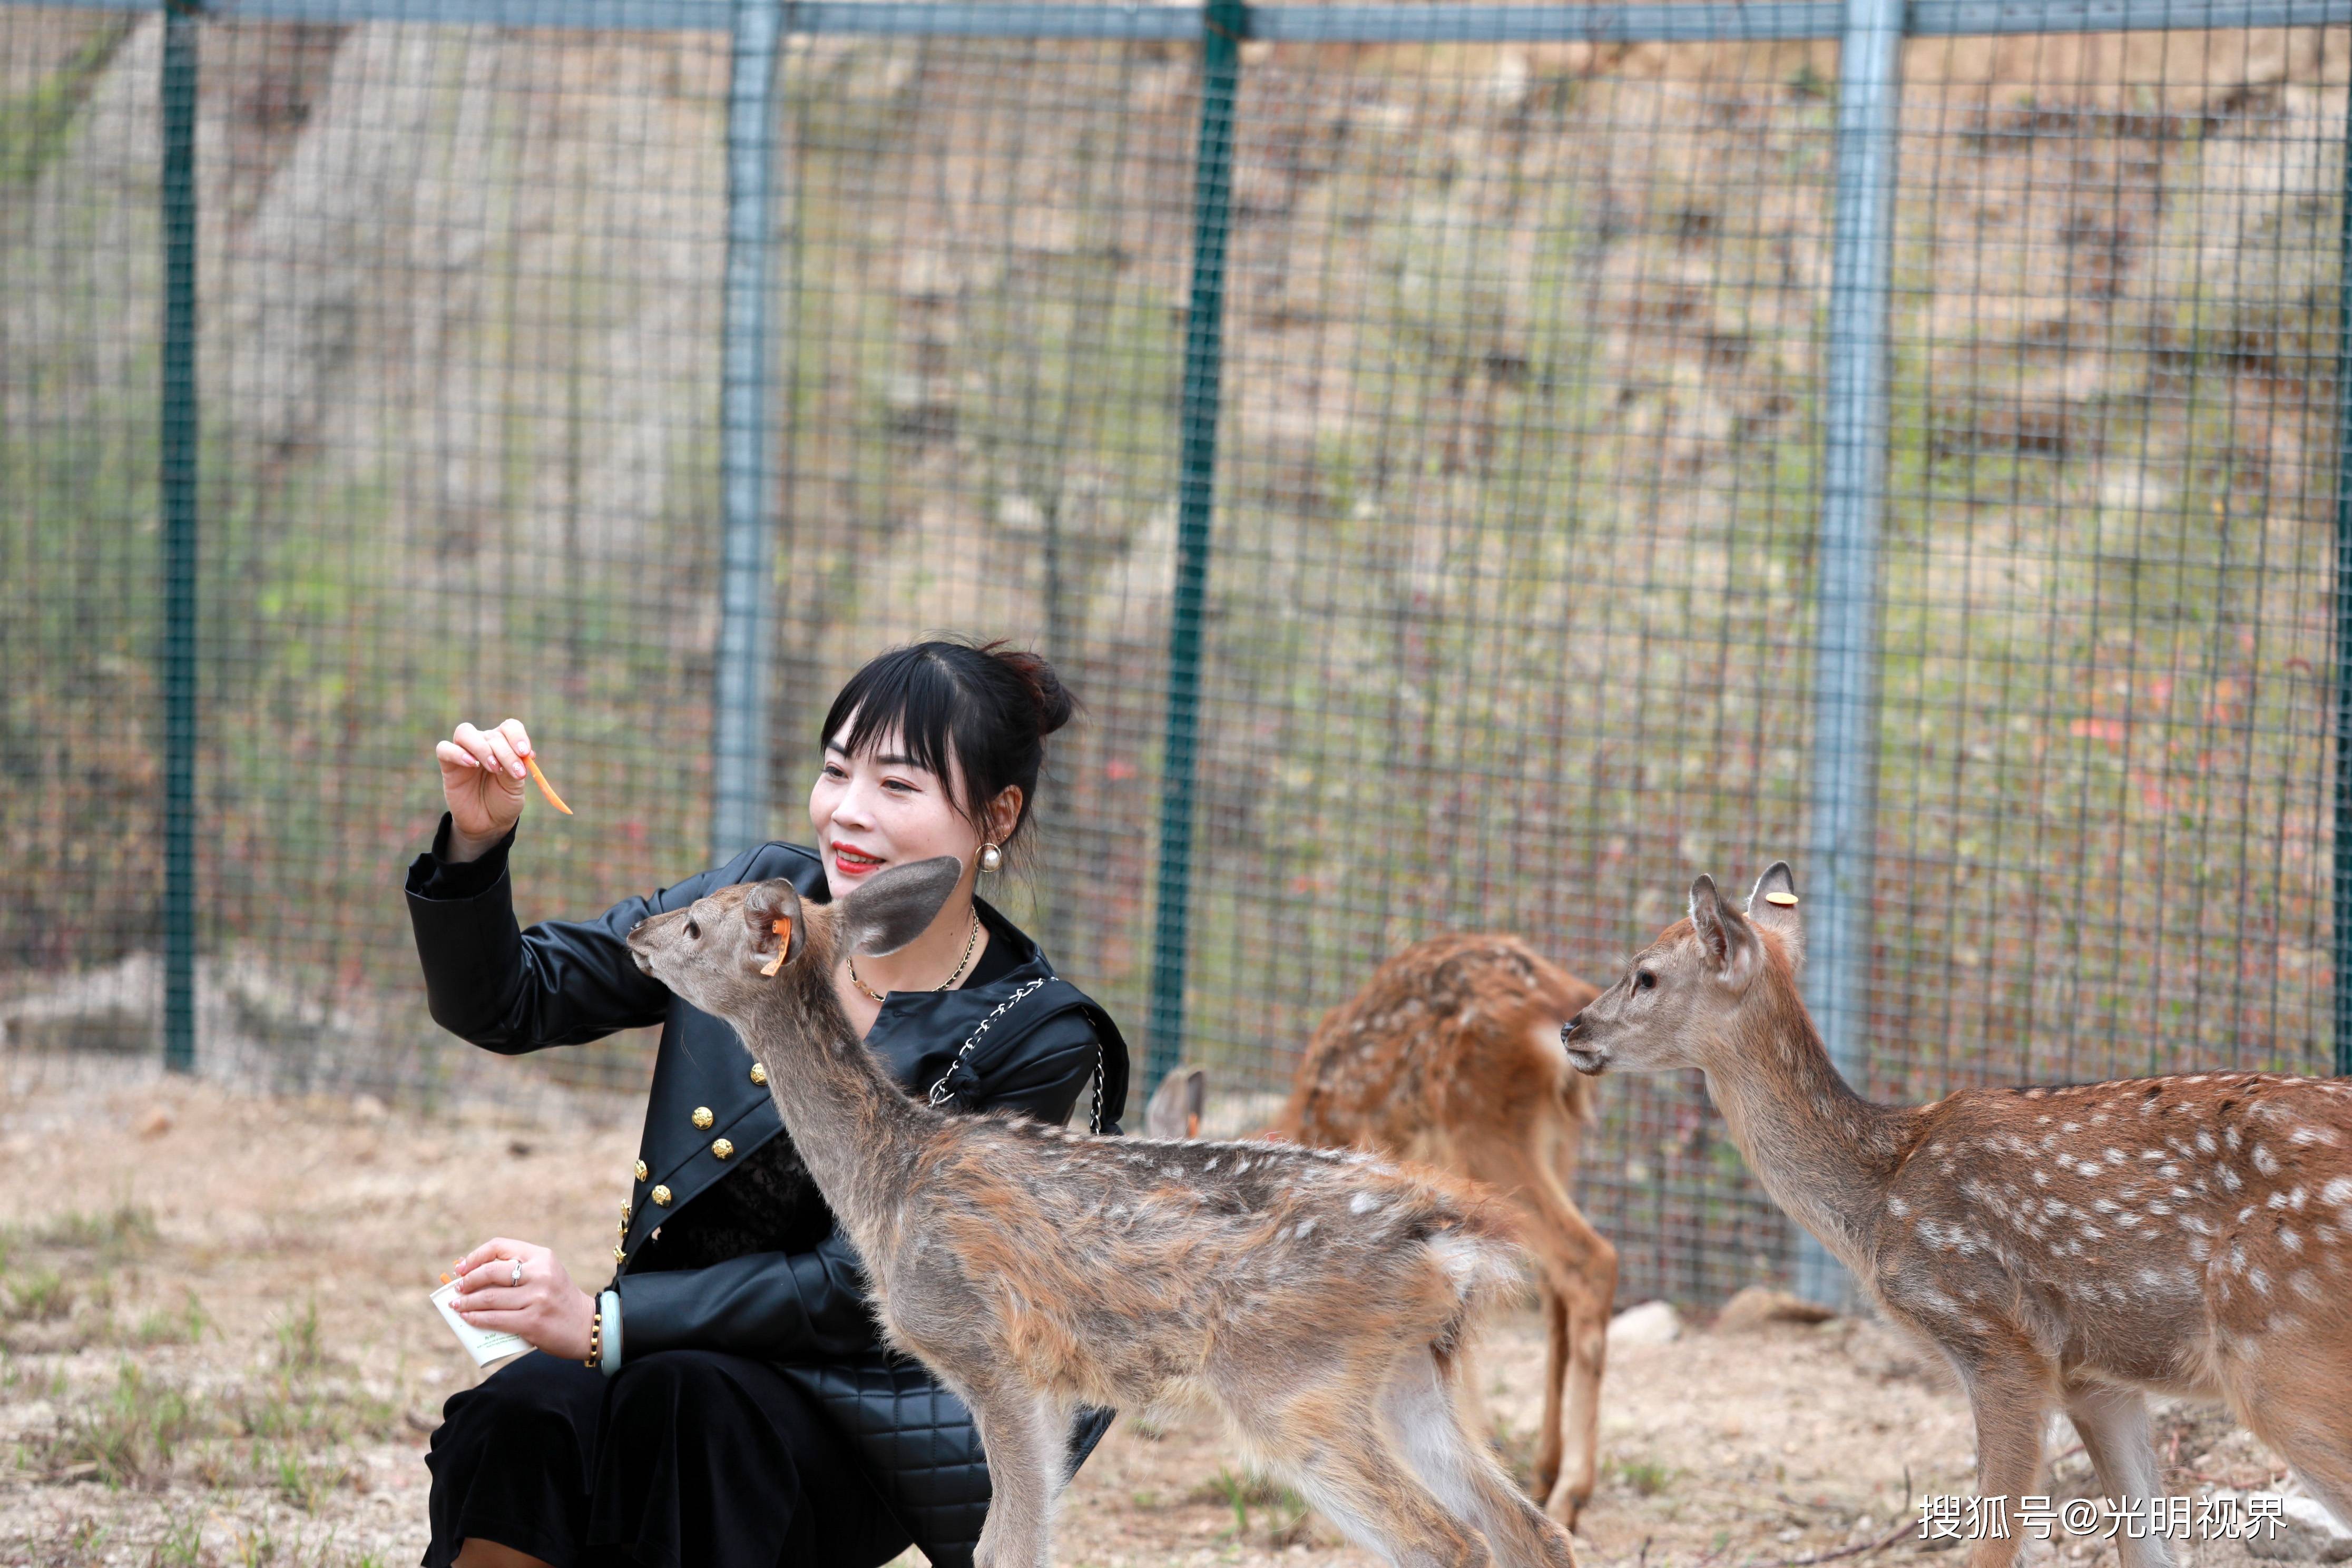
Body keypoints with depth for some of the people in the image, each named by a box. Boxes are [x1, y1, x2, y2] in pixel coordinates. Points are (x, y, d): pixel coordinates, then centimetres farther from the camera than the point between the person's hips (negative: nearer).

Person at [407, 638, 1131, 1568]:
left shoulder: (1040, 1043, -12)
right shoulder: (763, 901, 2)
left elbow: (857, 1289, -16)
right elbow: (504, 1004, 4)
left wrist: (602, 1321, -25)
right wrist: (477, 841, -16)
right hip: (695, 1349, 4)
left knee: (682, 1404, -35)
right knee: (514, 1422, -29)